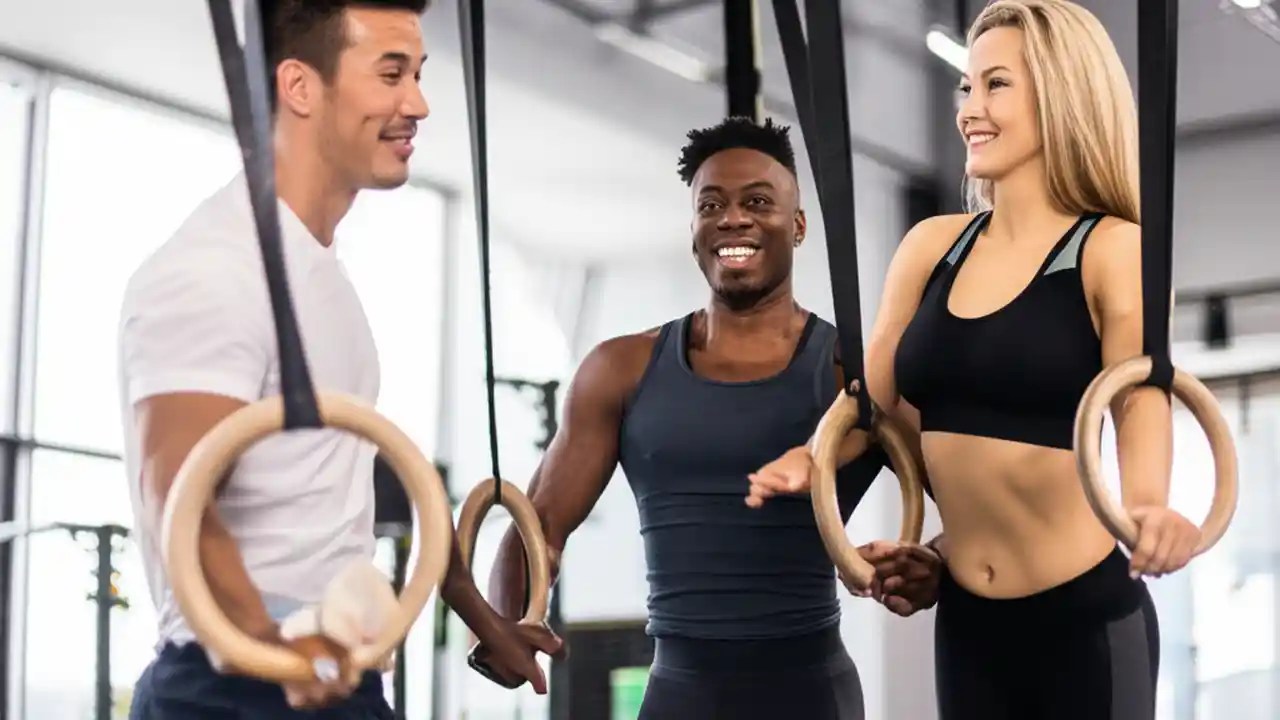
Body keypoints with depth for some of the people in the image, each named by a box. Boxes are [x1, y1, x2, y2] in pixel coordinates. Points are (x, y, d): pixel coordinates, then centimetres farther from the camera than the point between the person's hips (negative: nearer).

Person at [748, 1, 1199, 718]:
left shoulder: (1113, 249, -7)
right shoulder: (932, 246, 6)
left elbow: (1141, 396, -21)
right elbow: (874, 398, 11)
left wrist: (1147, 502, -41)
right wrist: (814, 457, -9)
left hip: (1085, 615, -5)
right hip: (965, 617, 5)